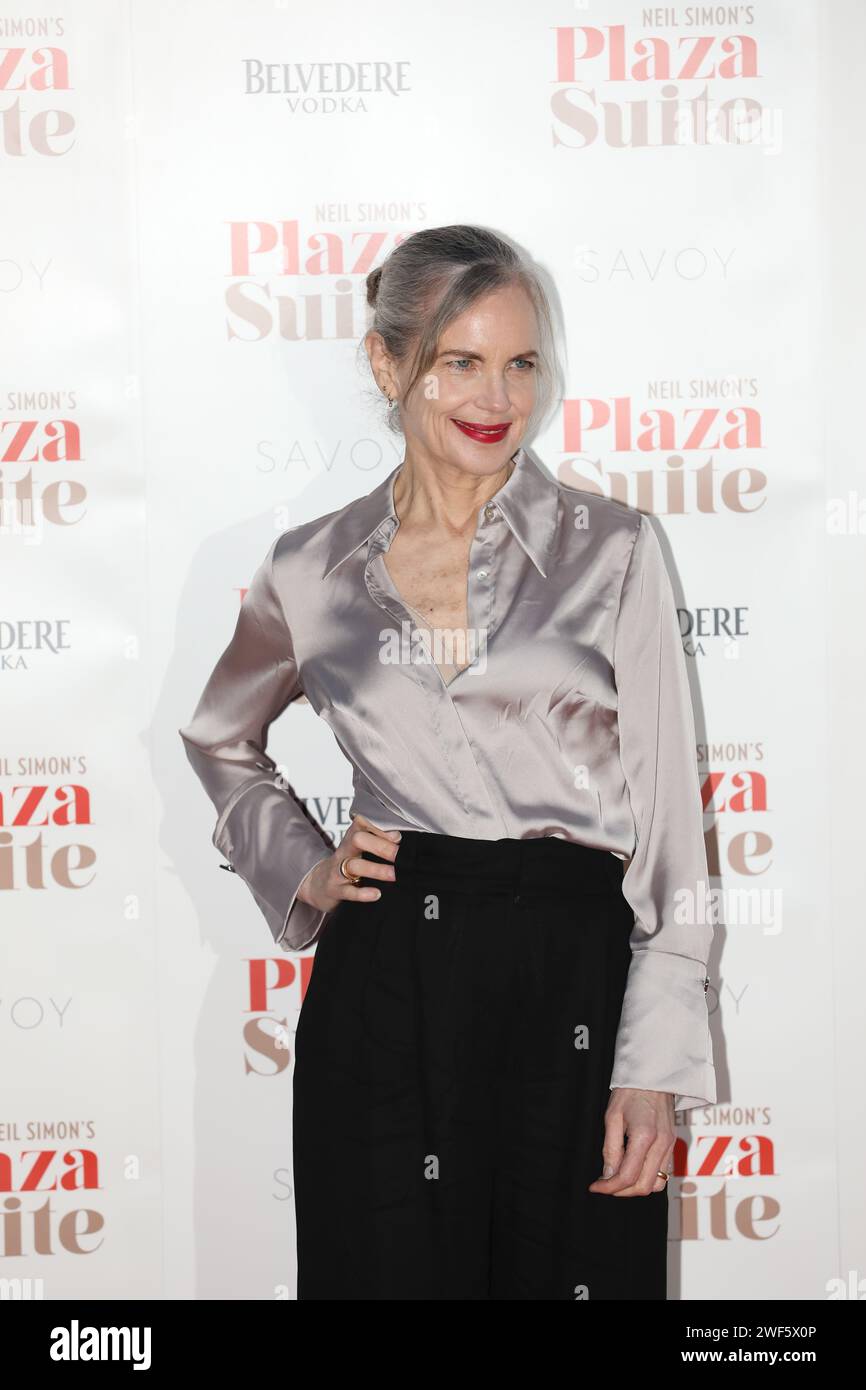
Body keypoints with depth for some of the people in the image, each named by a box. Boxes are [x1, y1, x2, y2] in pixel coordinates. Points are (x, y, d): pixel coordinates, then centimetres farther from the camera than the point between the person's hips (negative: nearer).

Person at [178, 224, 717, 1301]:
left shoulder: (610, 549, 2)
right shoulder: (311, 569, 7)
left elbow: (666, 817, 0)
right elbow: (220, 742, 26)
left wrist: (656, 1067, -7)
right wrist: (303, 870, 8)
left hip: (571, 979, -1)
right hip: (383, 981, 1)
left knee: (575, 1271, 4)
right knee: (390, 1269, 7)